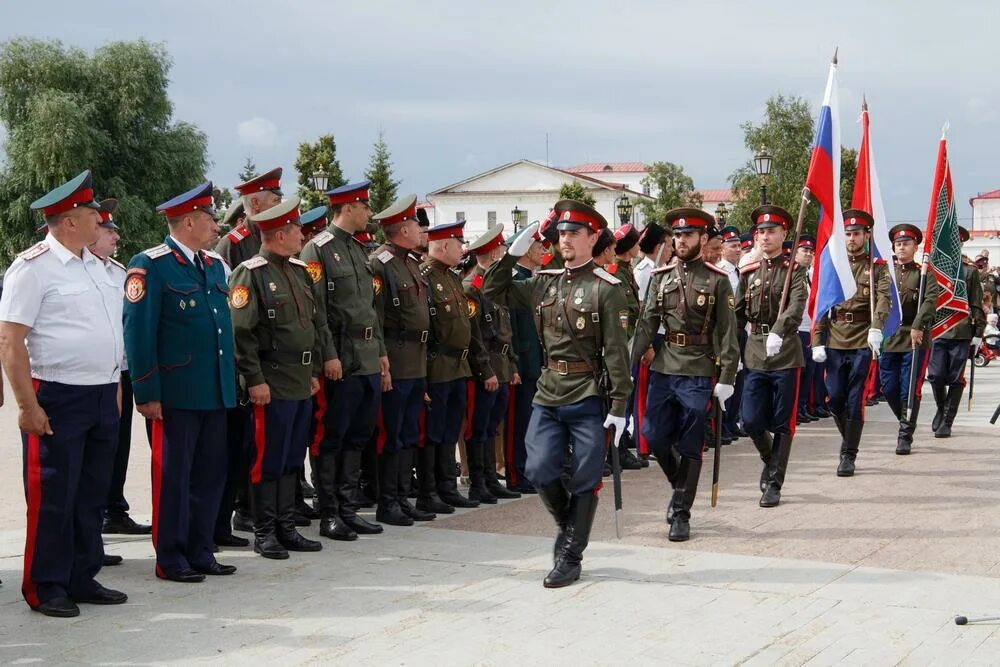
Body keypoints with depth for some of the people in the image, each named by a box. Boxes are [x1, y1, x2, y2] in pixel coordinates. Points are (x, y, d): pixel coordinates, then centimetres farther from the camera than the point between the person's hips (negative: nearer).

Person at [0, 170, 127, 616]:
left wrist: (115, 387, 16)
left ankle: (82, 579, 24)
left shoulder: (95, 265, 13)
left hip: (103, 397, 8)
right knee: (52, 498, 1)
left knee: (92, 495, 13)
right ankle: (45, 588, 12)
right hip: (57, 401, -8)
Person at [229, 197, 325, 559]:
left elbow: (318, 323, 20)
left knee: (292, 460, 13)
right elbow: (241, 332, -16)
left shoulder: (300, 270, 14)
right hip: (273, 386, -8)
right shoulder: (250, 274, -11)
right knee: (268, 460, 0)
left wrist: (315, 371, 16)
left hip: (302, 384, 8)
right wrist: (255, 380, -18)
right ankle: (264, 532, 9)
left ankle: (286, 527, 22)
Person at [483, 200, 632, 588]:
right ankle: (569, 524, 26)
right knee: (539, 470, -1)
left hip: (589, 398, -5)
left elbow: (616, 352, -10)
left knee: (584, 480, 3)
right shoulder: (544, 282, 8)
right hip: (548, 394, 5)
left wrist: (619, 406, -13)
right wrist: (512, 254, 1)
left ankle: (570, 556, 14)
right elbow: (493, 292, 13)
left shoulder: (606, 288, -8)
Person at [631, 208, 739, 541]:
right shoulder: (661, 277, 9)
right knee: (654, 436, 3)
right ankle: (681, 486, 29)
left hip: (699, 372, -4)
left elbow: (727, 332, -3)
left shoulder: (717, 280, -2)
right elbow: (647, 323, 7)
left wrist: (726, 378, -8)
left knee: (690, 446, 1)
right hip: (663, 367, 4)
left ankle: (681, 513, 9)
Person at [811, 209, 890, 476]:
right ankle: (848, 438, 29)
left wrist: (876, 329, -30)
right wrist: (817, 342, 2)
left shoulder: (877, 268, 3)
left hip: (863, 343, -3)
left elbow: (884, 299, -13)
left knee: (855, 401, -2)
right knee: (835, 398, 3)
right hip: (835, 342, 3)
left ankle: (849, 455, 7)